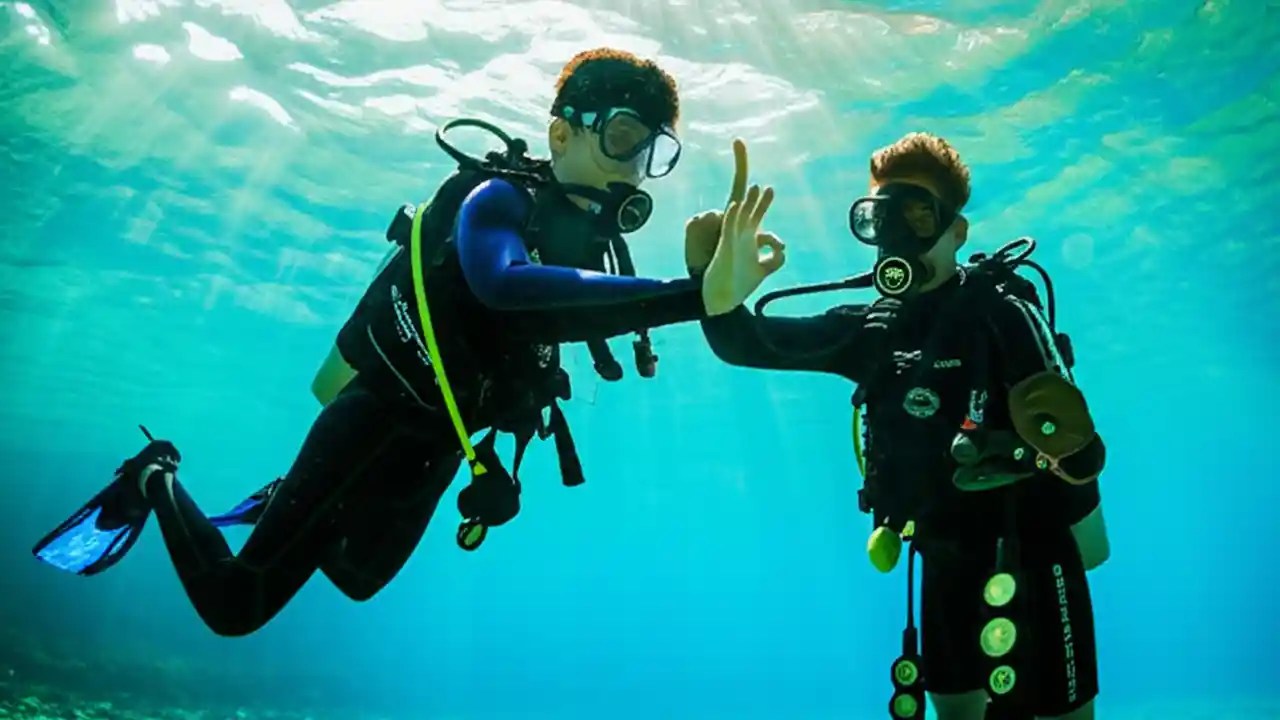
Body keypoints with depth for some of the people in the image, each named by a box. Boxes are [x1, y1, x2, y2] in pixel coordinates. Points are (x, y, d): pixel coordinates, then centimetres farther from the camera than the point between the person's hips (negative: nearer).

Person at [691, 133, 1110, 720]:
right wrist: (710, 276, -21)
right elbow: (745, 344, -2)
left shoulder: (1002, 310, -14)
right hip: (946, 562, 6)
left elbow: (1085, 461, -21)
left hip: (1030, 560, -5)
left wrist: (1072, 445, -45)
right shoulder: (872, 328, 2)